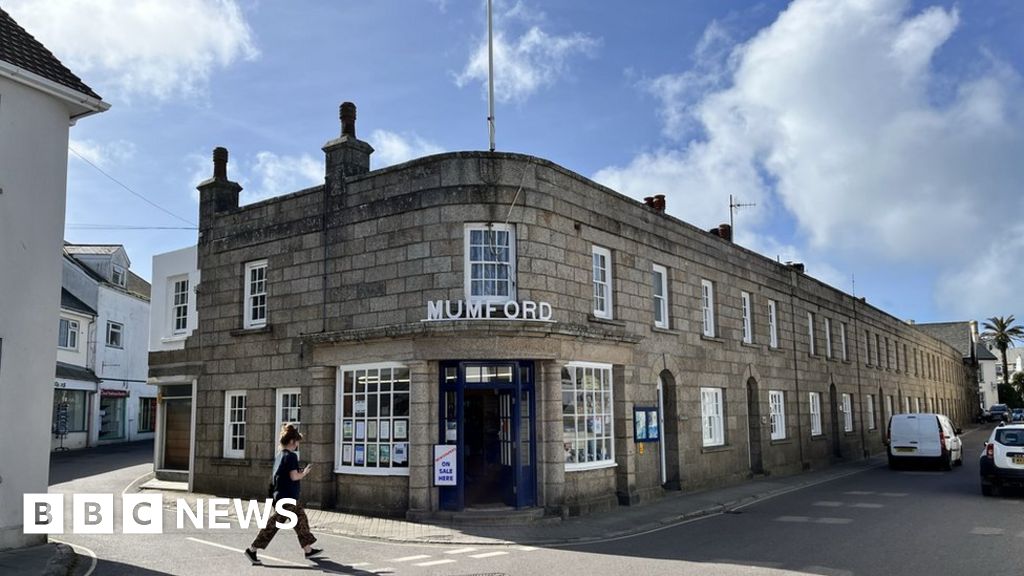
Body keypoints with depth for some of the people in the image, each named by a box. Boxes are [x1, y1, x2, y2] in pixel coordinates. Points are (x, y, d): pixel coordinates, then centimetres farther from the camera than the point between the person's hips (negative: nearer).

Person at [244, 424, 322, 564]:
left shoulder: (279, 455, 12)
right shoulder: (291, 456, -16)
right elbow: (294, 476, -22)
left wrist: (300, 473, 14)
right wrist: (304, 473, -3)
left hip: (280, 495, 10)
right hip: (288, 498, -10)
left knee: (301, 520, 15)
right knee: (274, 524, -3)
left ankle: (308, 550, 22)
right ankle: (252, 550, 2)